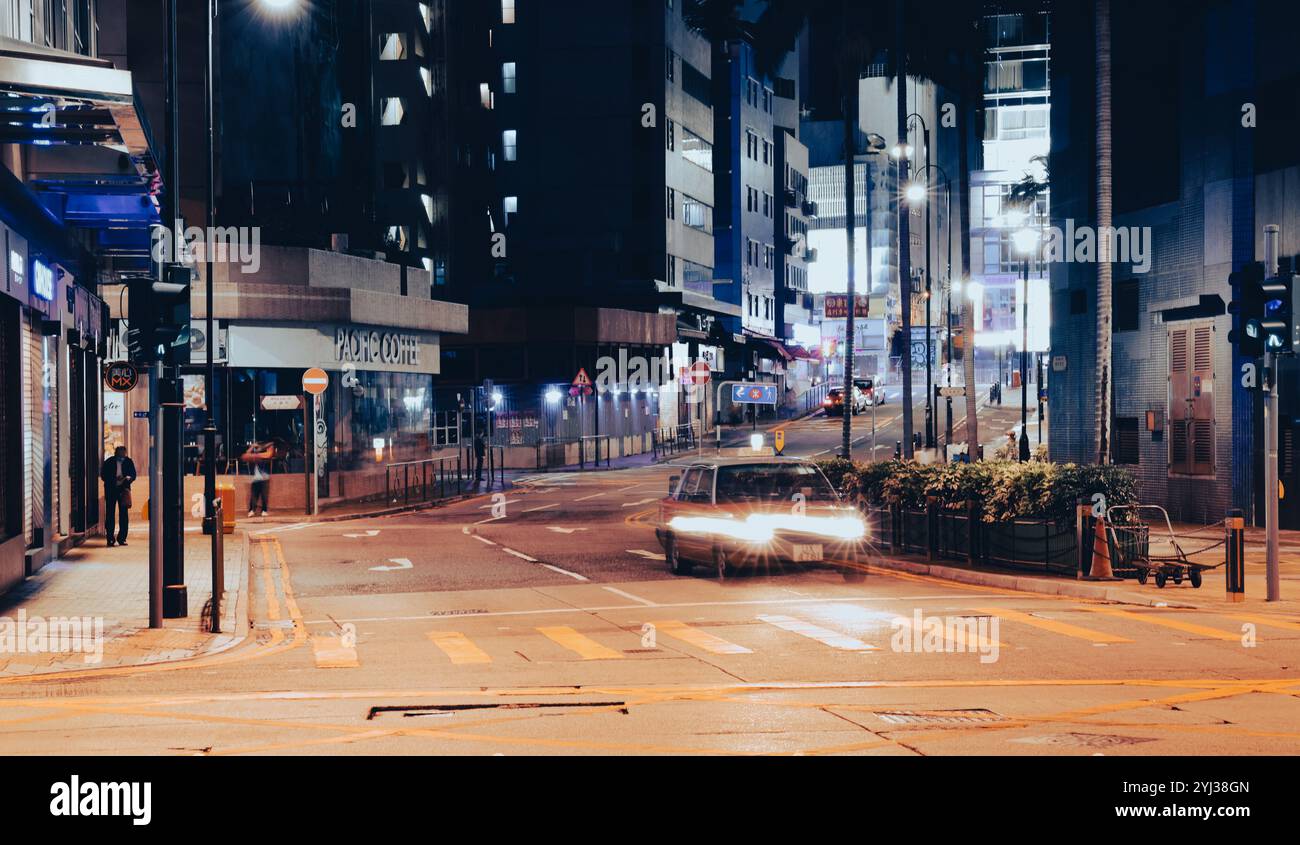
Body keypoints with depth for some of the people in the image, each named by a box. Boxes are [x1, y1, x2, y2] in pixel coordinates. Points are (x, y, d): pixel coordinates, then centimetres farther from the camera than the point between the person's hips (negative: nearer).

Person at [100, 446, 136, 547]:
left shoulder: (129, 462, 3)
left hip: (123, 489, 1)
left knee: (123, 514, 2)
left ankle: (122, 538, 8)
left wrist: (129, 478, -14)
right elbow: (103, 475, 2)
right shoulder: (109, 462, -1)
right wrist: (112, 480, -13)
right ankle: (110, 538, 6)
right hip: (111, 490, -1)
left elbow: (133, 474, 8)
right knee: (110, 514, 1)